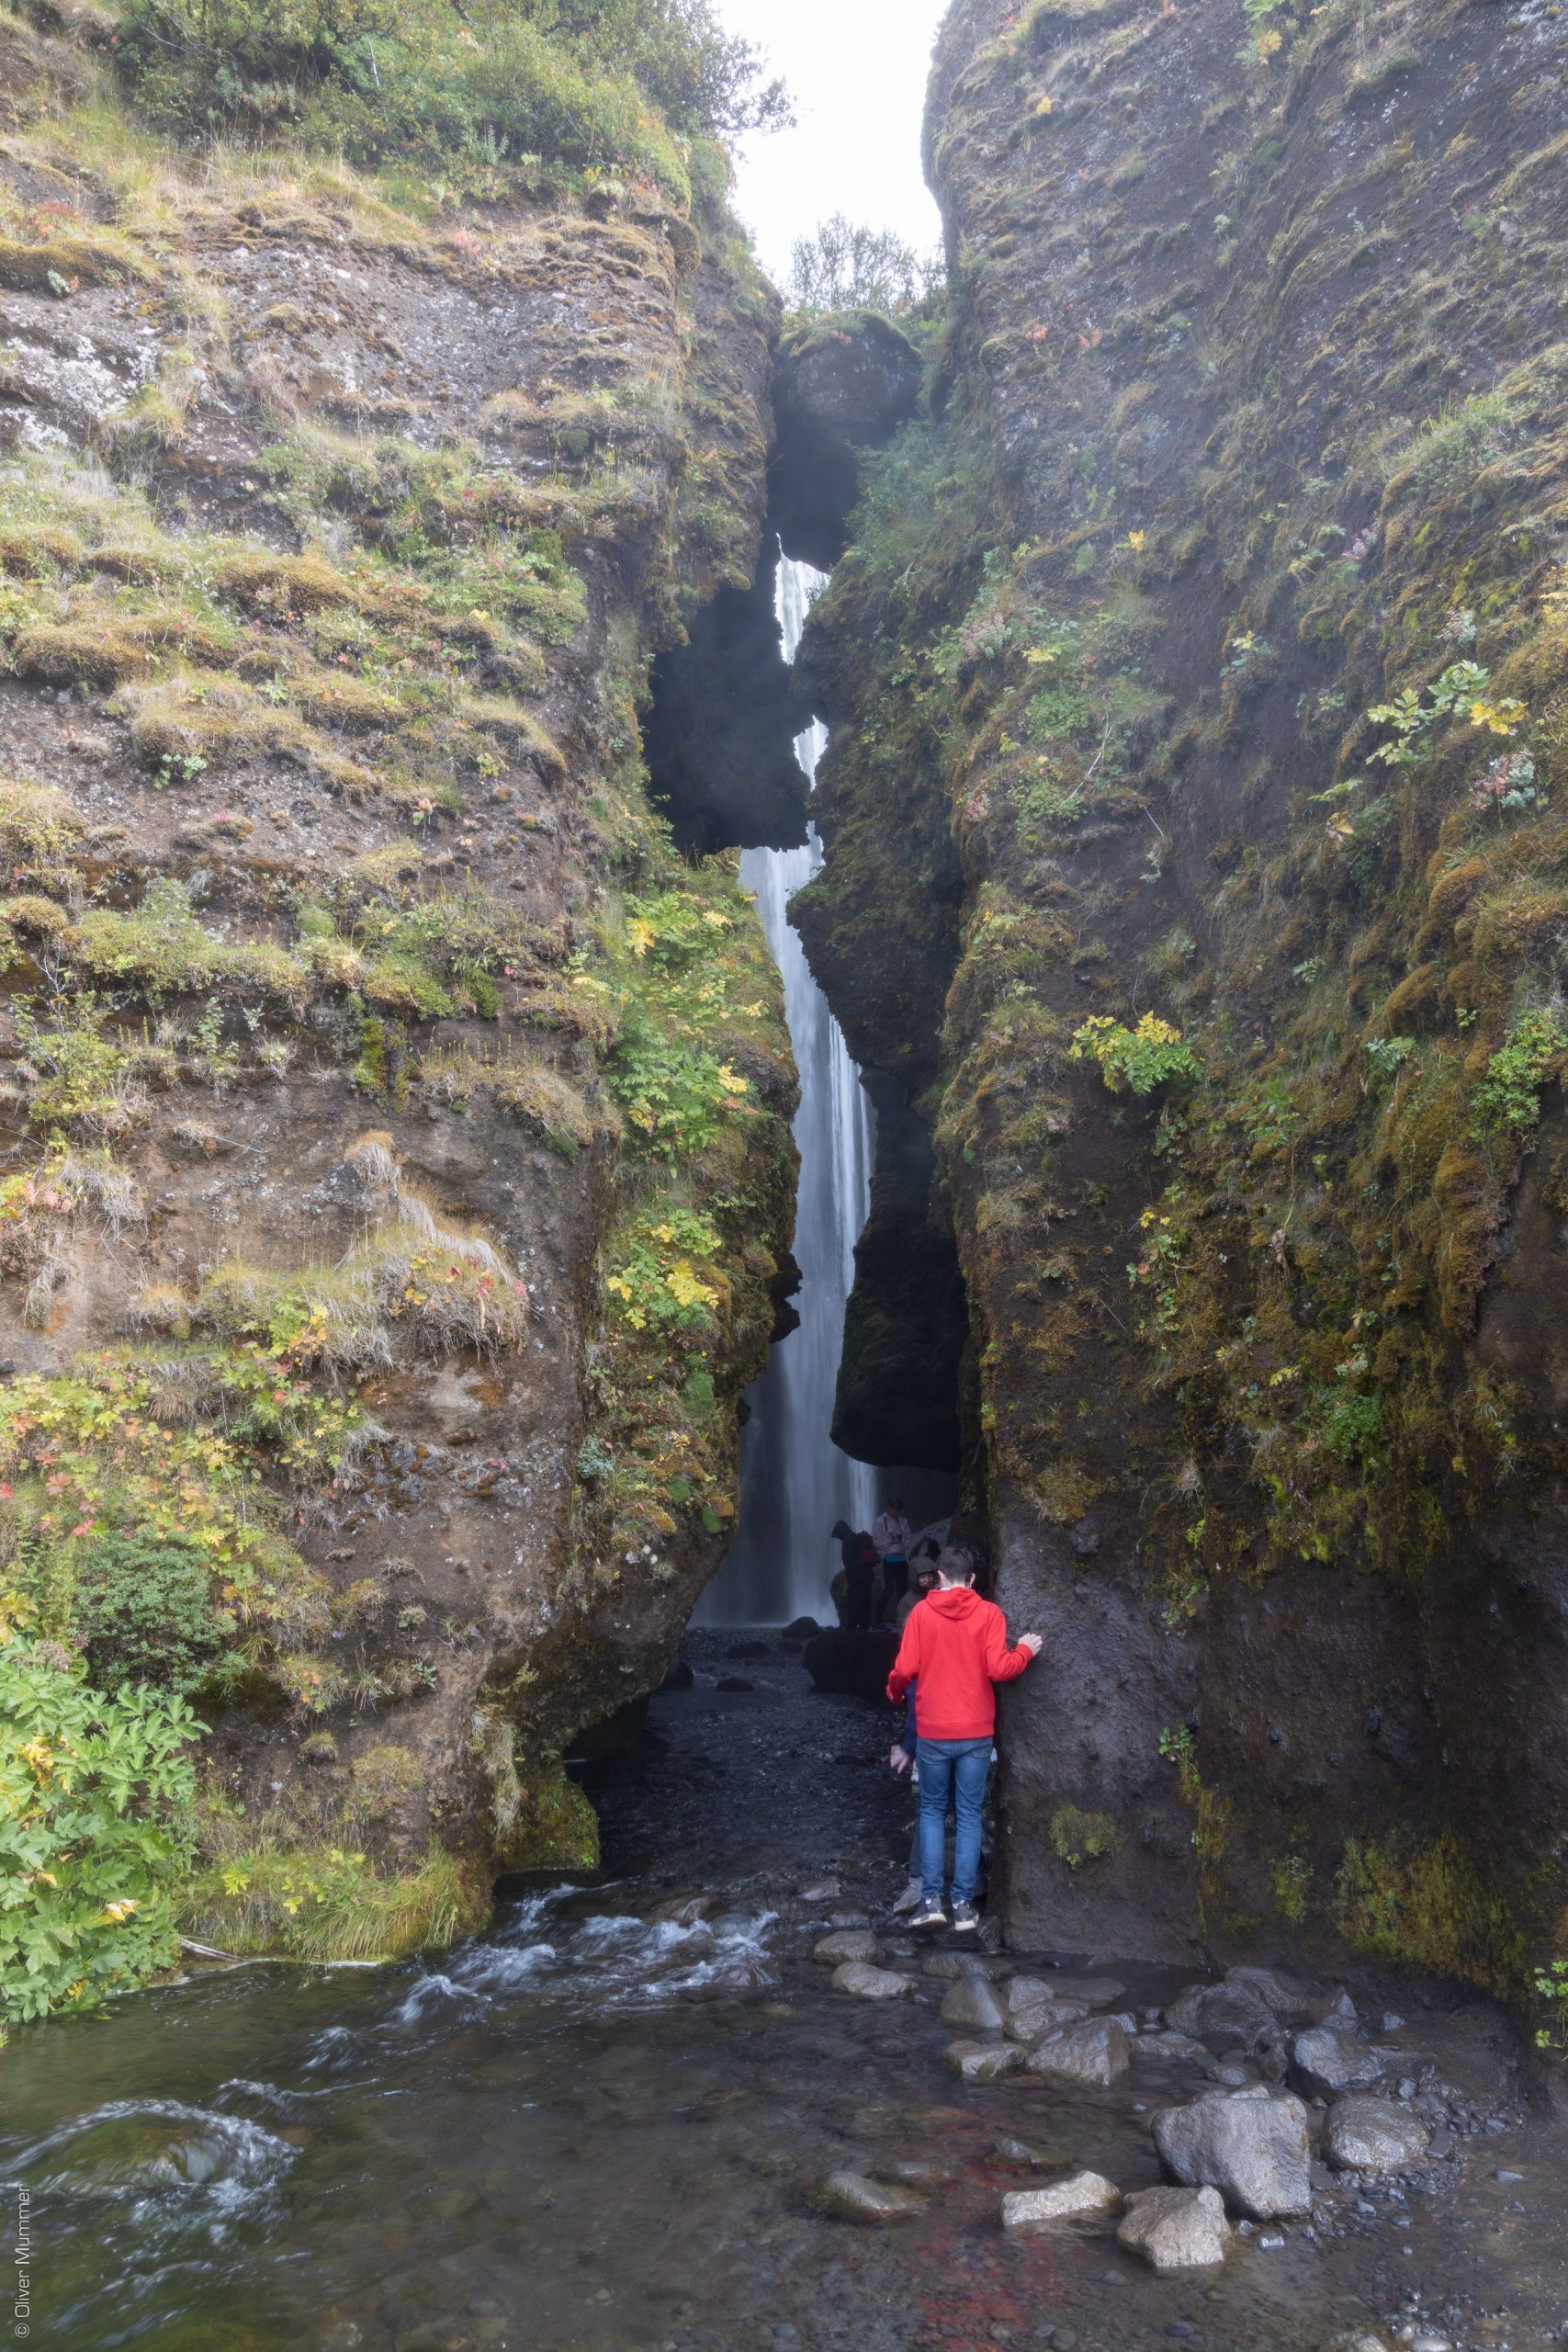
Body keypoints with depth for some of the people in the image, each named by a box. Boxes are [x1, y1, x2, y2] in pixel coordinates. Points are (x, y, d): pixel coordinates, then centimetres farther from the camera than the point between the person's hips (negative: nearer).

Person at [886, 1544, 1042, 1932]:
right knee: (969, 1816, 9)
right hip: (976, 1732, 0)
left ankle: (931, 1900, 6)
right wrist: (1025, 1651, 7)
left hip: (932, 1732, 0)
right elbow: (998, 1669, -12)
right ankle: (964, 1905, 8)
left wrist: (894, 1693, 15)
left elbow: (905, 1669, -6)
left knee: (932, 1811, 13)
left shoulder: (922, 1612, -4)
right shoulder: (988, 1613, -5)